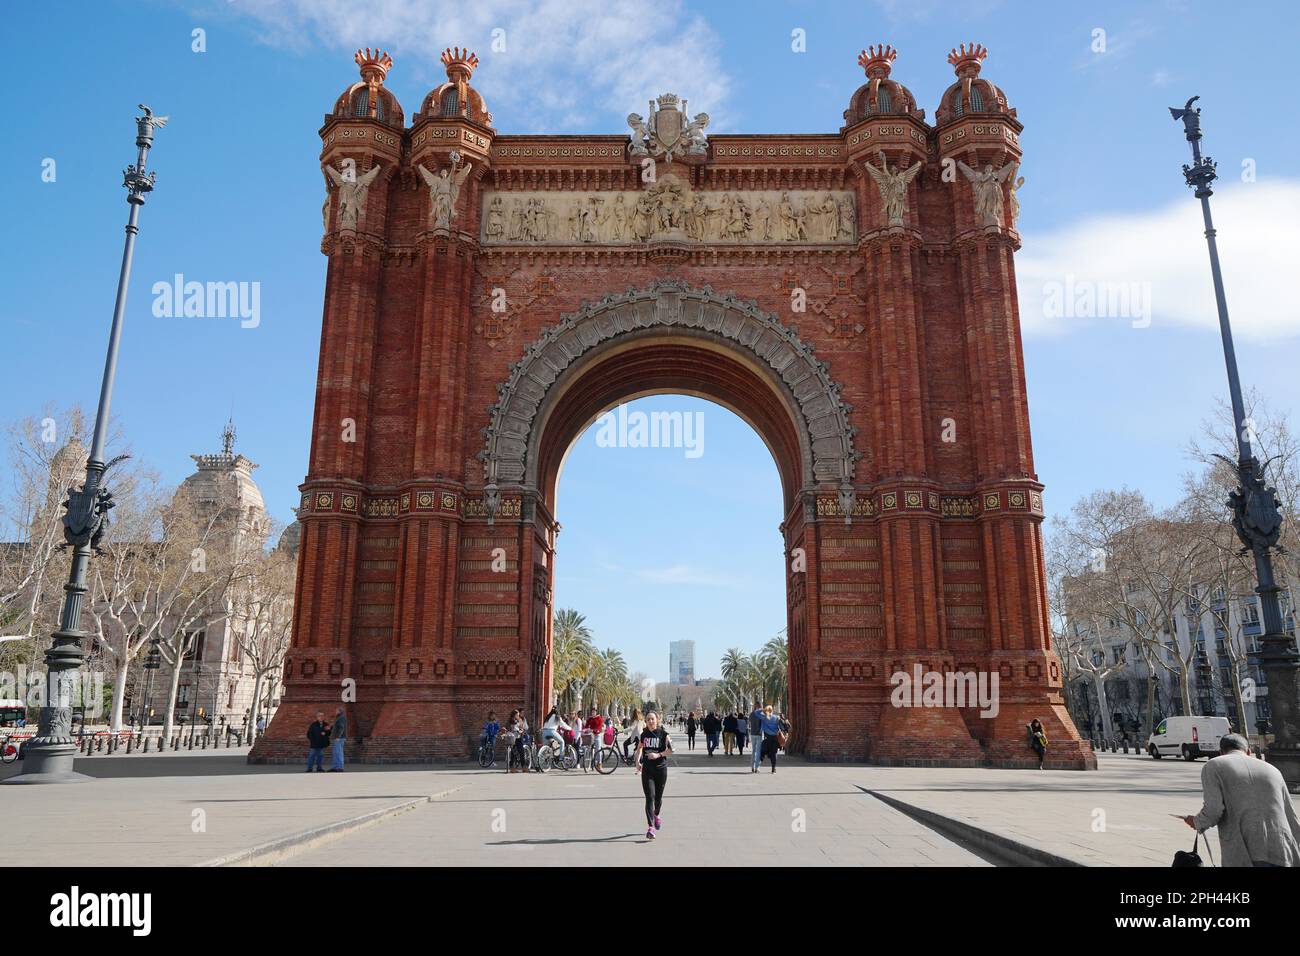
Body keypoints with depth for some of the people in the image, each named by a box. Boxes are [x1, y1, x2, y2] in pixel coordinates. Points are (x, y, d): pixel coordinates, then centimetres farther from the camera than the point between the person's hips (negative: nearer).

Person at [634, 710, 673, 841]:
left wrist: (658, 754, -22)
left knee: (658, 797, 12)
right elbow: (639, 748, 19)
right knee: (650, 797, -10)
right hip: (647, 770, 1)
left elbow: (670, 750, -8)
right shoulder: (644, 734, 5)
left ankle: (656, 815, 44)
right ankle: (650, 827, -14)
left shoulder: (663, 734, -4)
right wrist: (637, 761, 5)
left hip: (661, 769, -1)